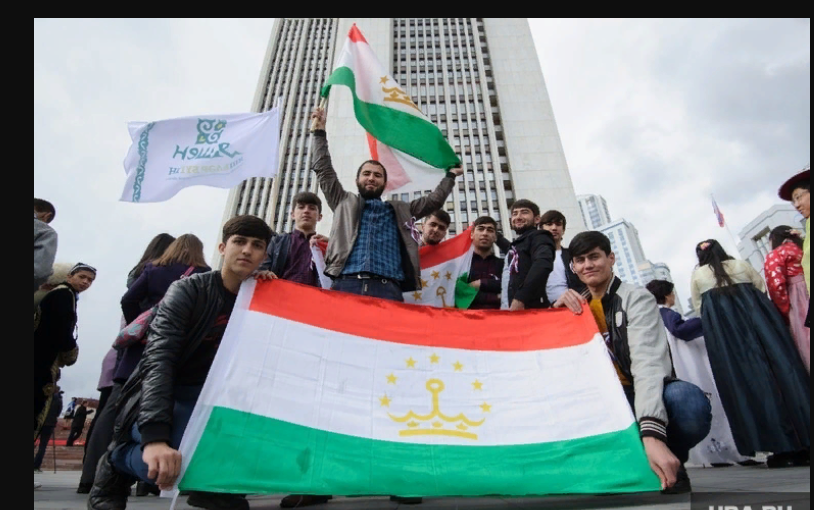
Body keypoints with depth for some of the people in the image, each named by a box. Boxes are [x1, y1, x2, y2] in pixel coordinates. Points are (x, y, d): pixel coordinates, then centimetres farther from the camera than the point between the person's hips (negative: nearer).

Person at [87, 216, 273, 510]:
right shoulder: (188, 290, -11)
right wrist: (155, 437, -38)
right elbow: (158, 360, -23)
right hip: (163, 402, -3)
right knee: (168, 460, -33)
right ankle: (117, 461, 4)